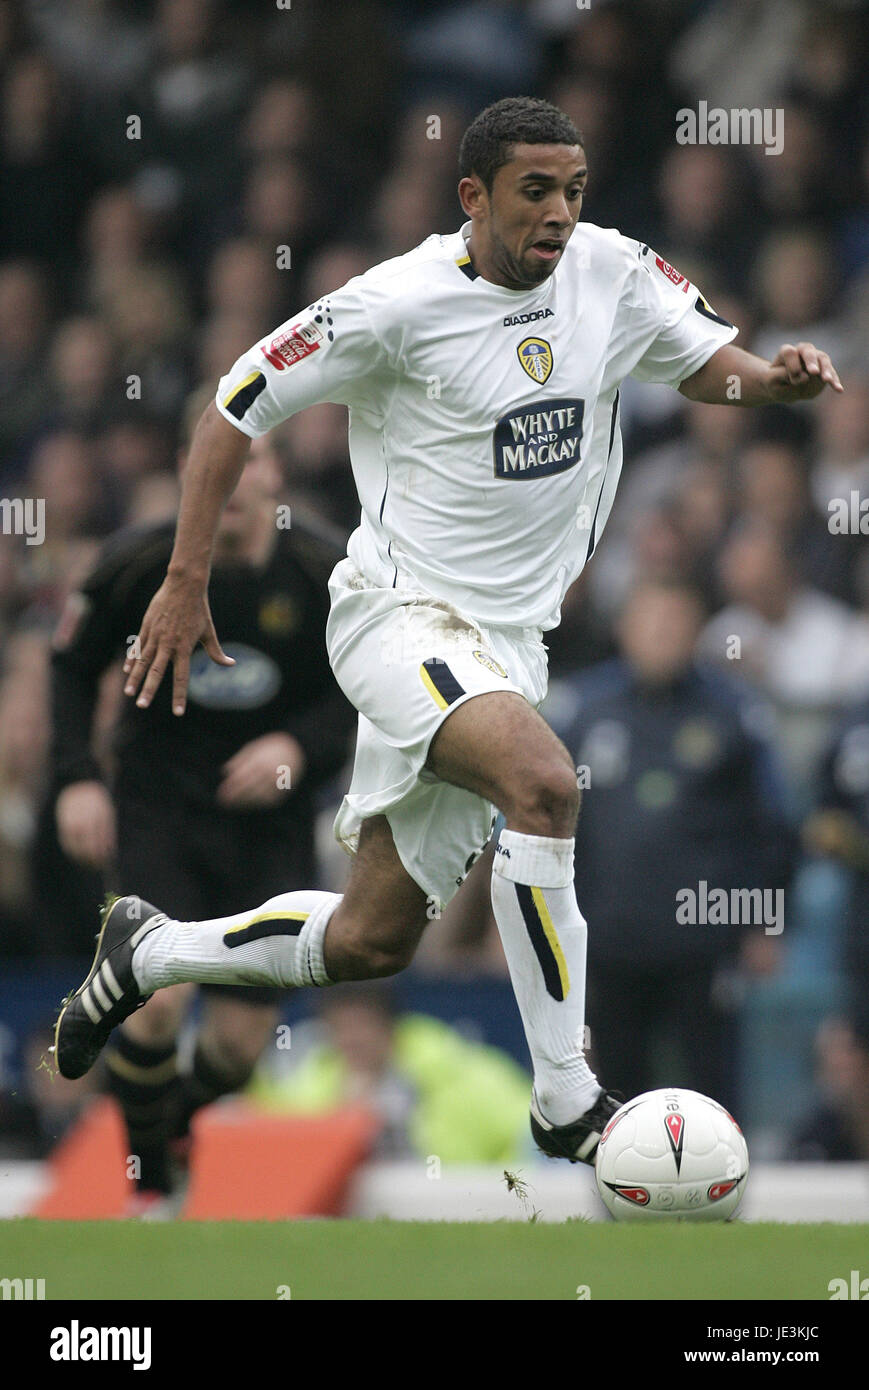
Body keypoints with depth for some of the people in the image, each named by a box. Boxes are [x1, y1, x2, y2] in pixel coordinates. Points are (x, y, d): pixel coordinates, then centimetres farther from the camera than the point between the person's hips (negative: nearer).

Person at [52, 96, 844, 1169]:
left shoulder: (612, 271, 1)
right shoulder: (399, 304, -14)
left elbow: (711, 365, 12)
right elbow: (236, 407, -5)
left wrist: (778, 378, -13)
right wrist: (185, 583, -7)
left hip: (509, 640, 6)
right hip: (400, 611, -6)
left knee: (372, 942, 10)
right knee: (542, 780, -34)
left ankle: (150, 952, 36)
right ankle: (564, 1100, -26)